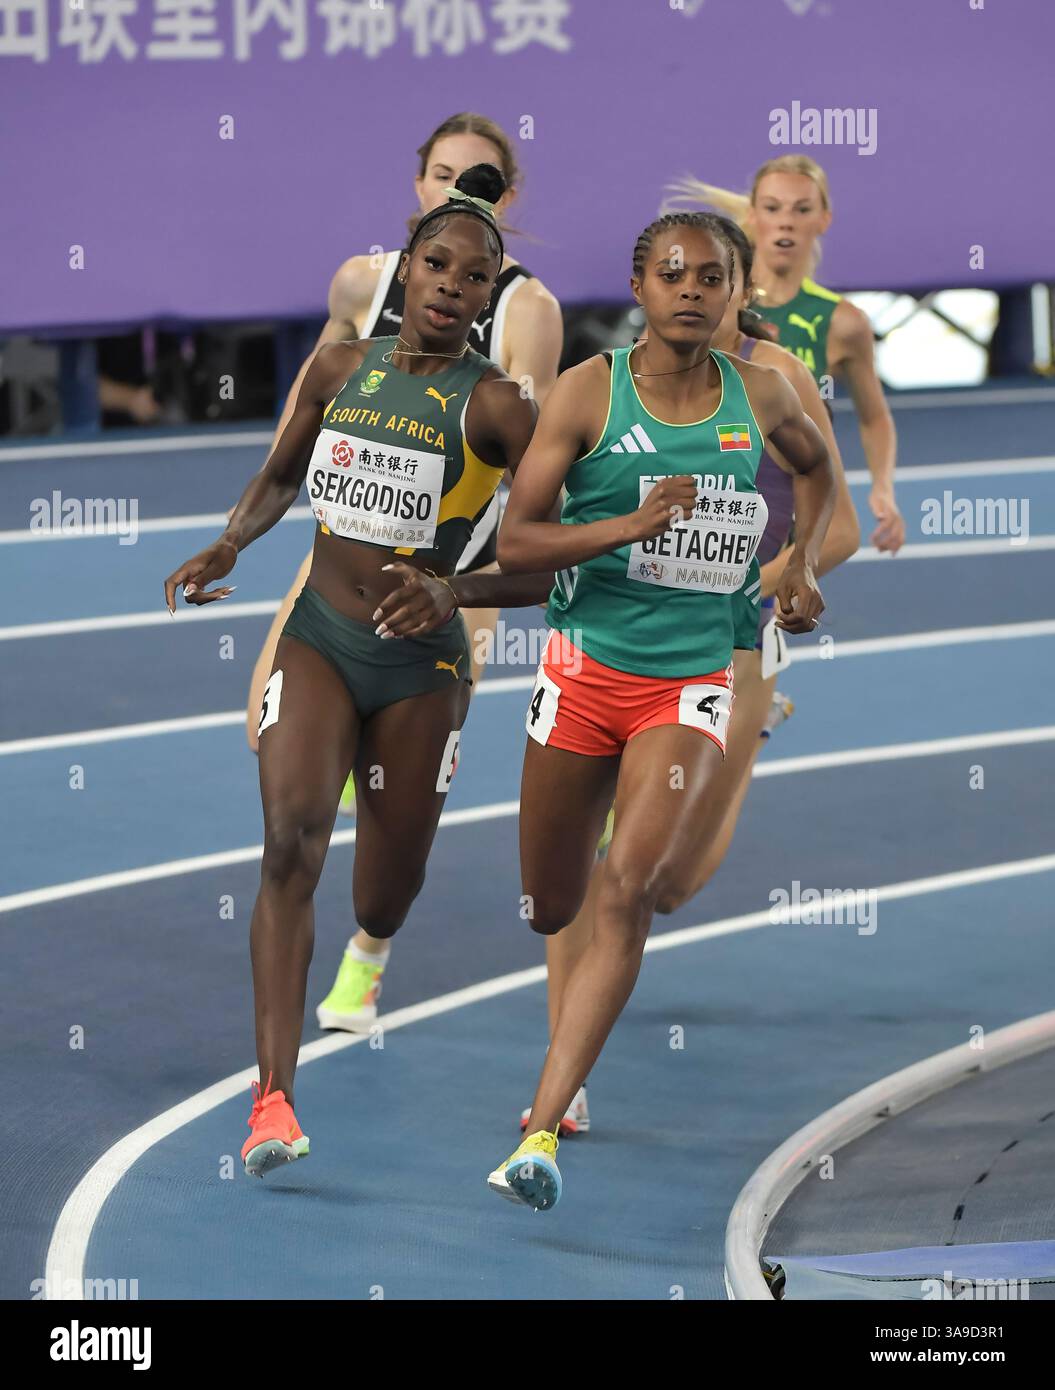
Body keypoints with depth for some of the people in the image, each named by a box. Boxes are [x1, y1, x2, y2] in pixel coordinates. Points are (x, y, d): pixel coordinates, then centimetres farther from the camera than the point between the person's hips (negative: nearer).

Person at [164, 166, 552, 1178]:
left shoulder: (494, 405, -9)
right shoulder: (339, 368, 3)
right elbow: (281, 477, 21)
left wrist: (455, 592, -26)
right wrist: (226, 548, 2)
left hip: (421, 663, -2)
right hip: (317, 639, 2)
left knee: (382, 908, 8)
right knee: (291, 839, -23)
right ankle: (273, 1098, -29)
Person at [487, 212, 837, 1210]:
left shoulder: (758, 395, 3)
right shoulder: (588, 392, -6)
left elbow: (816, 465, 28)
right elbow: (513, 544, -9)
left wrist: (801, 564, 13)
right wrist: (630, 525, -22)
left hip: (694, 677, 0)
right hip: (588, 665, 0)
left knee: (629, 888, -20)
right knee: (548, 909, 11)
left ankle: (541, 1133, -22)